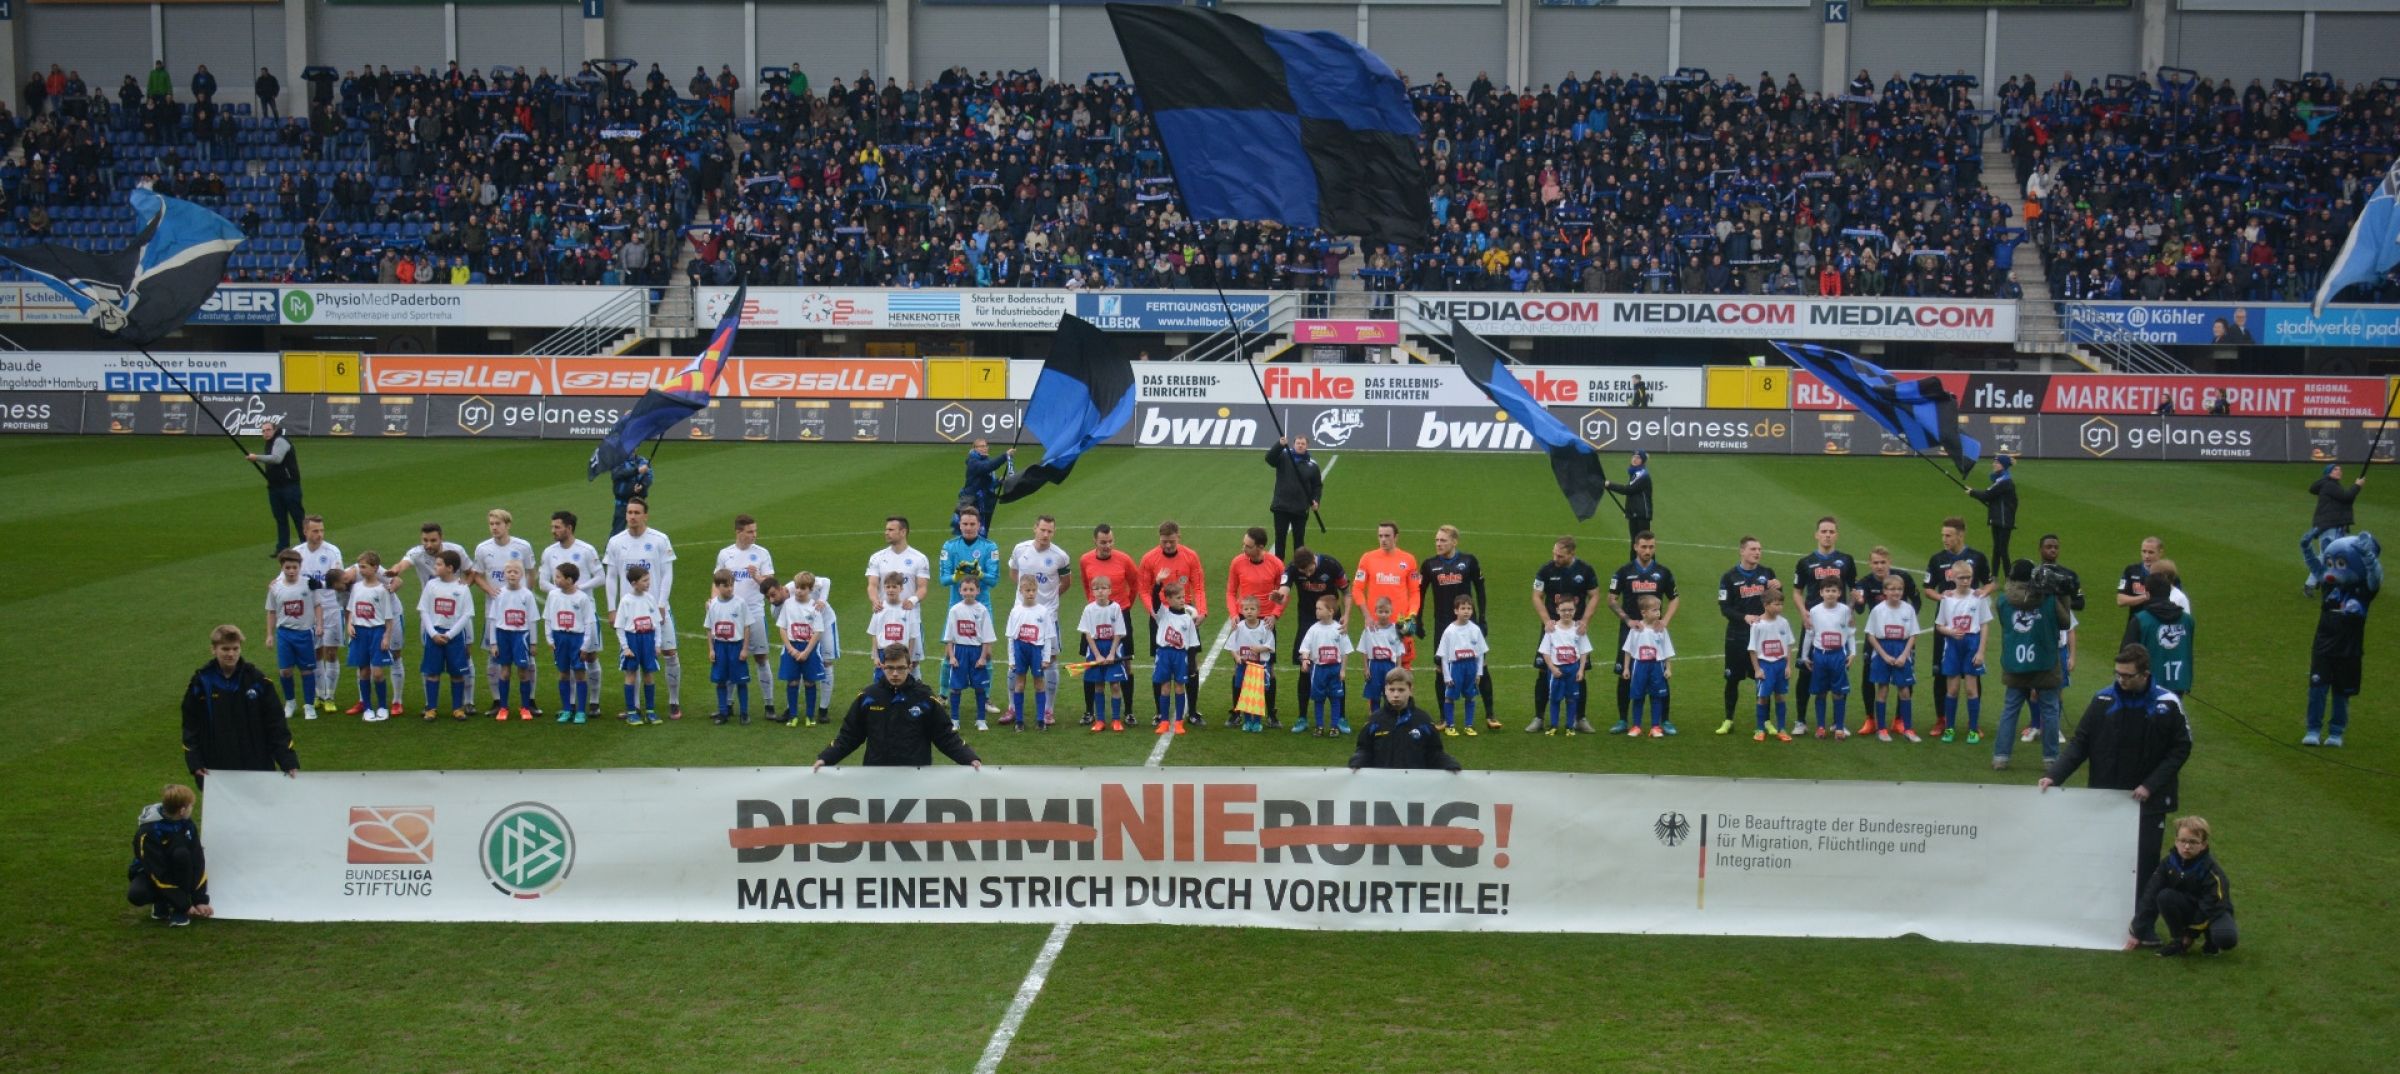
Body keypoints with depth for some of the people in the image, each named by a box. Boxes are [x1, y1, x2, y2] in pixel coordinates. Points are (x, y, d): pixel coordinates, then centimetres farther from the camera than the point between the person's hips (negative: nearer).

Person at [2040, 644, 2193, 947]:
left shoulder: (2167, 704, -7)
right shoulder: (2103, 701, -4)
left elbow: (2181, 748, -2)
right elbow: (2079, 743, 0)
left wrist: (2151, 785, -11)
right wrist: (2054, 774, -13)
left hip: (2148, 800, -1)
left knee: (2145, 864, 1)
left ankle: (2145, 927, 10)